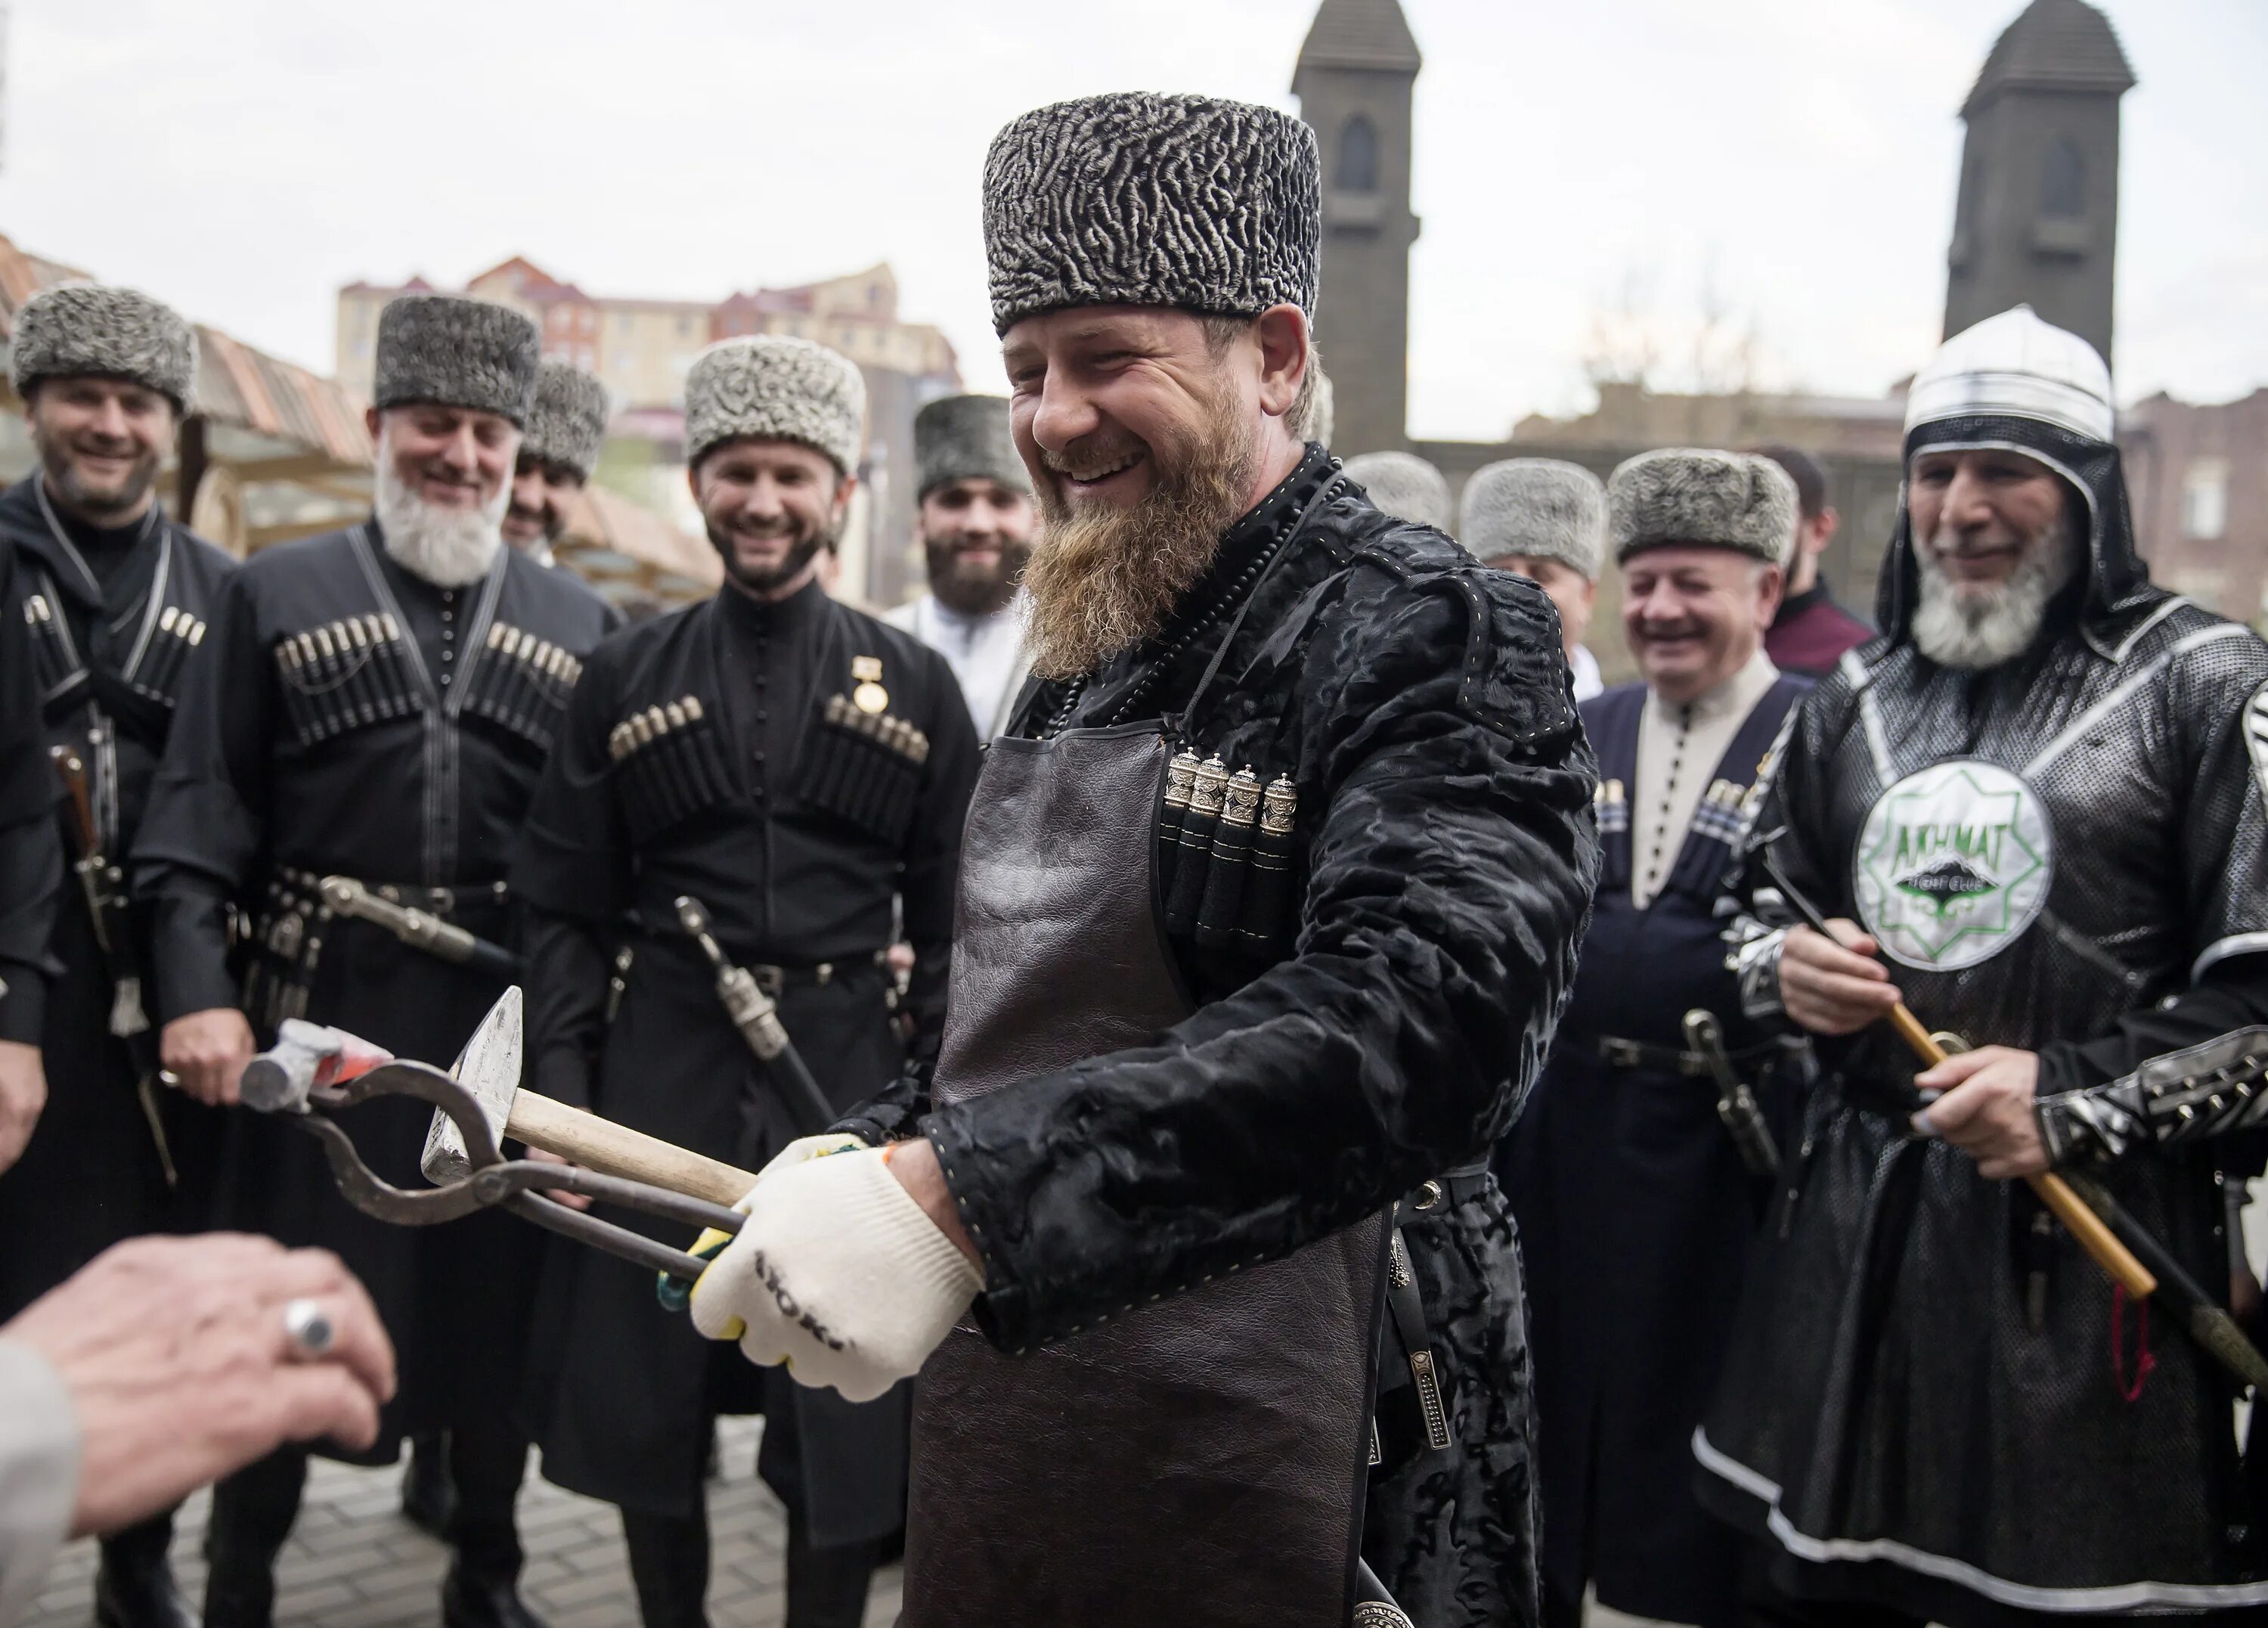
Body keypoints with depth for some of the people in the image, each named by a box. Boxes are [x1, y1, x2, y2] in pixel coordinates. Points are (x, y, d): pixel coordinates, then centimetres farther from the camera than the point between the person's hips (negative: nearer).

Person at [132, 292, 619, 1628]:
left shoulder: (578, 626, 7)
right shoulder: (278, 597, 3)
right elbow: (200, 816, -2)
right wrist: (201, 992, -12)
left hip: (509, 1021, 2)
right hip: (322, 1015, -1)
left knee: (499, 1300, 11)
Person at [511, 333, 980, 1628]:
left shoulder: (916, 683, 4)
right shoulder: (628, 675, 5)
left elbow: (954, 922, 3)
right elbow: (568, 909, 5)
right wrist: (561, 1089, -3)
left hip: (850, 1081, -1)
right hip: (664, 1076, 1)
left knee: (847, 1425, 6)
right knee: (647, 1412, 10)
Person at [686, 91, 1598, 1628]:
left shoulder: (1434, 635, -15)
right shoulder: (1094, 653, 11)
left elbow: (1424, 1012, -31)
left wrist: (961, 1198, -37)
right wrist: (864, 1159, 0)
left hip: (1249, 1492, -7)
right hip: (995, 1438, 7)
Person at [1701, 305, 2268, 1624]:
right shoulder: (1858, 701, 14)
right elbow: (1763, 913, 23)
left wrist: (2075, 1094, -18)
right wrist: (1783, 969, 1)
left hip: (2093, 1240, -5)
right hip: (1855, 1229, 5)